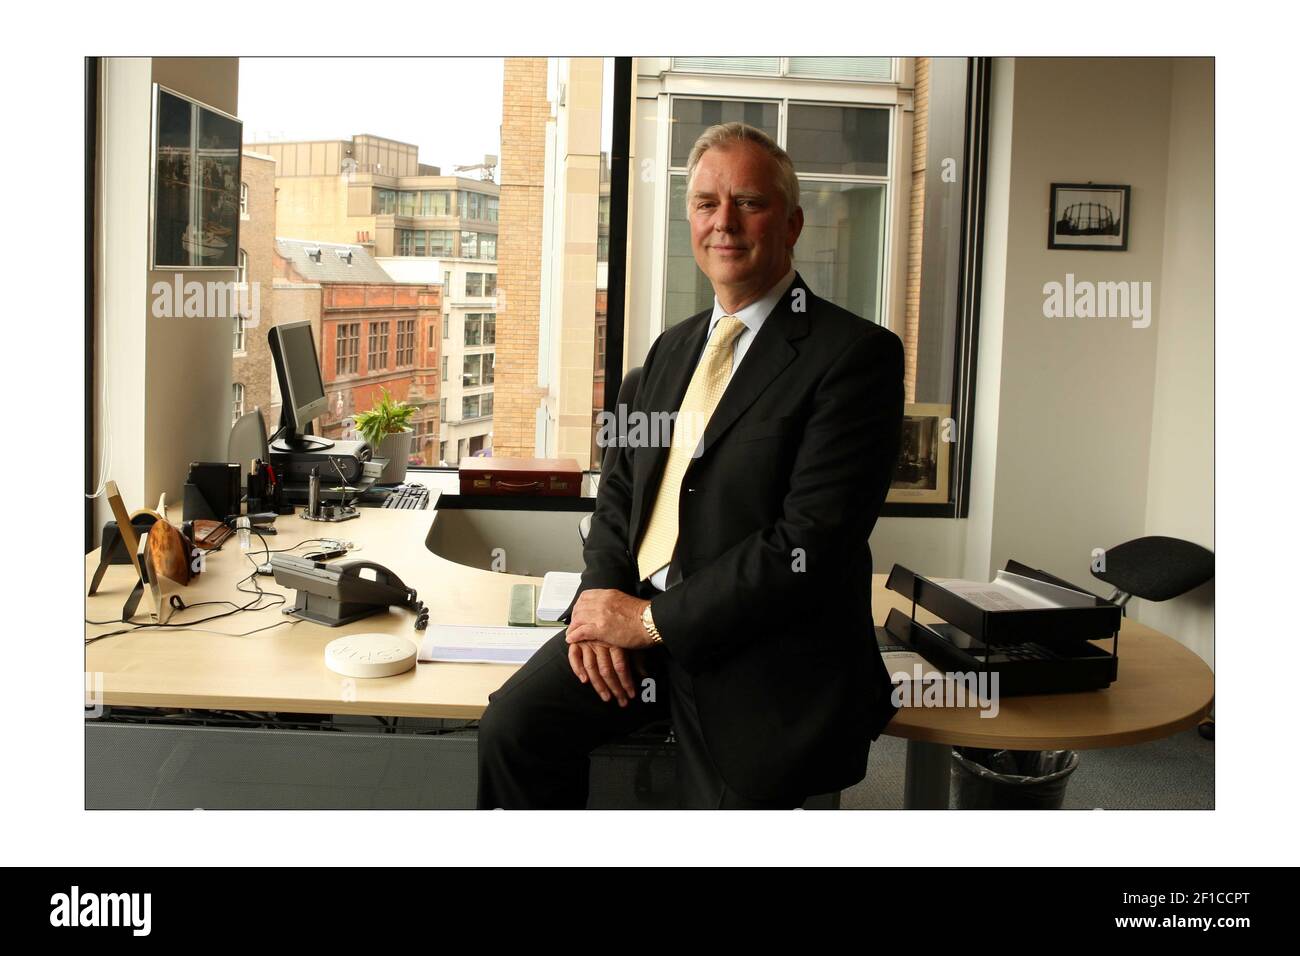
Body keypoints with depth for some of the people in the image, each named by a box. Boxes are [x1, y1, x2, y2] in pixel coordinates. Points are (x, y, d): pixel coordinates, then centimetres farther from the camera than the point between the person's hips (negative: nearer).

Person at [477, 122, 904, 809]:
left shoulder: (857, 353, -11)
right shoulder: (671, 349, 14)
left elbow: (811, 544, -19)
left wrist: (652, 619, -16)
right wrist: (601, 597, -5)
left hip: (760, 660, -5)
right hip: (635, 618, 6)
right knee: (512, 726, -14)